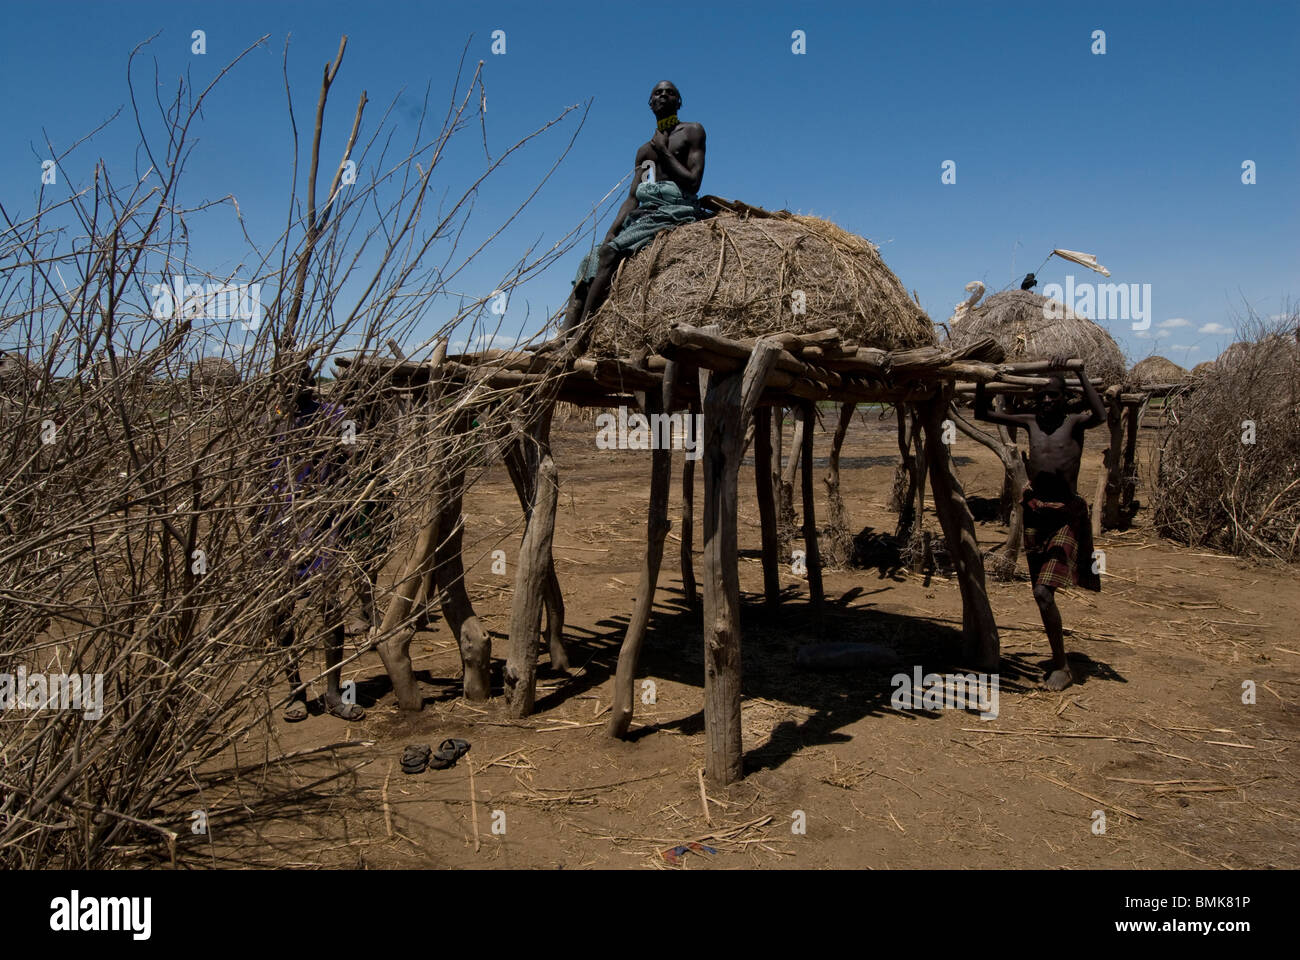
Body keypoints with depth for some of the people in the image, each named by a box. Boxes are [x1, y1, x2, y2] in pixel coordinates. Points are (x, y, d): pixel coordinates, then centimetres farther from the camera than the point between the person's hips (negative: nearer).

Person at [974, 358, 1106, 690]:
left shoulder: (1074, 422, -5)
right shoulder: (1030, 422, 7)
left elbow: (1100, 416, -28)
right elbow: (982, 414, 11)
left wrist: (1080, 372, -27)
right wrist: (982, 379, -3)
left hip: (1066, 516, -5)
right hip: (1035, 513, 6)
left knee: (1043, 591, -15)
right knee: (1042, 592, 14)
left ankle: (1061, 666, -1)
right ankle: (1058, 658, 34)